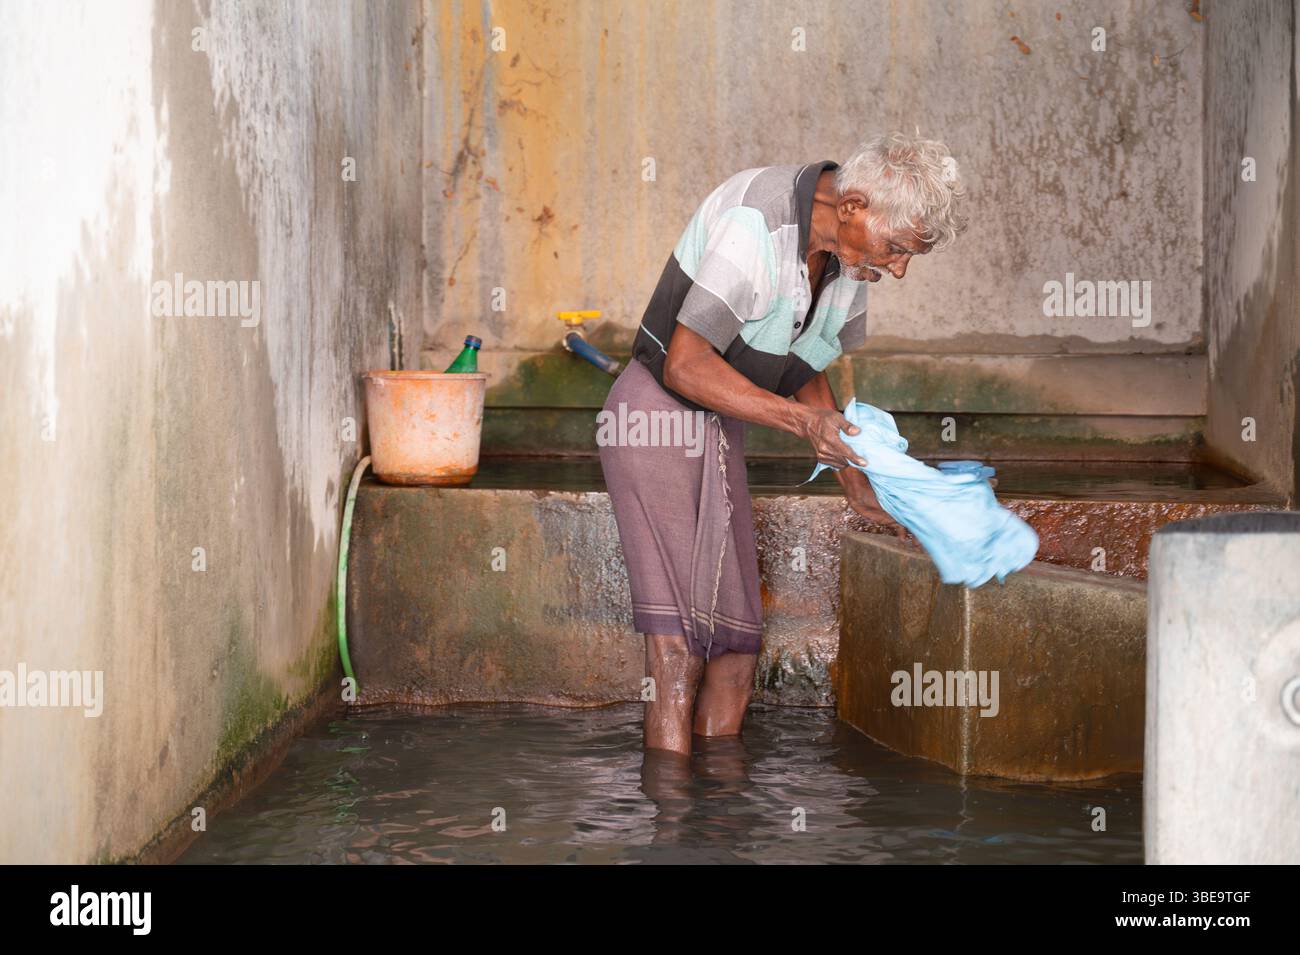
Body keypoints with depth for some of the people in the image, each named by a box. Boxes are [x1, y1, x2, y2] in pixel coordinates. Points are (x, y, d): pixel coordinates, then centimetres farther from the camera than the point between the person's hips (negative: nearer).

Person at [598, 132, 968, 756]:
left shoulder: (847, 258, 4)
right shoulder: (756, 220, -24)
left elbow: (806, 372, 17)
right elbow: (685, 364, -24)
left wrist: (855, 483, 13)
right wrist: (802, 420, -29)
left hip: (720, 435, 9)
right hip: (657, 417, -9)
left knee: (738, 645, 4)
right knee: (677, 649, -15)